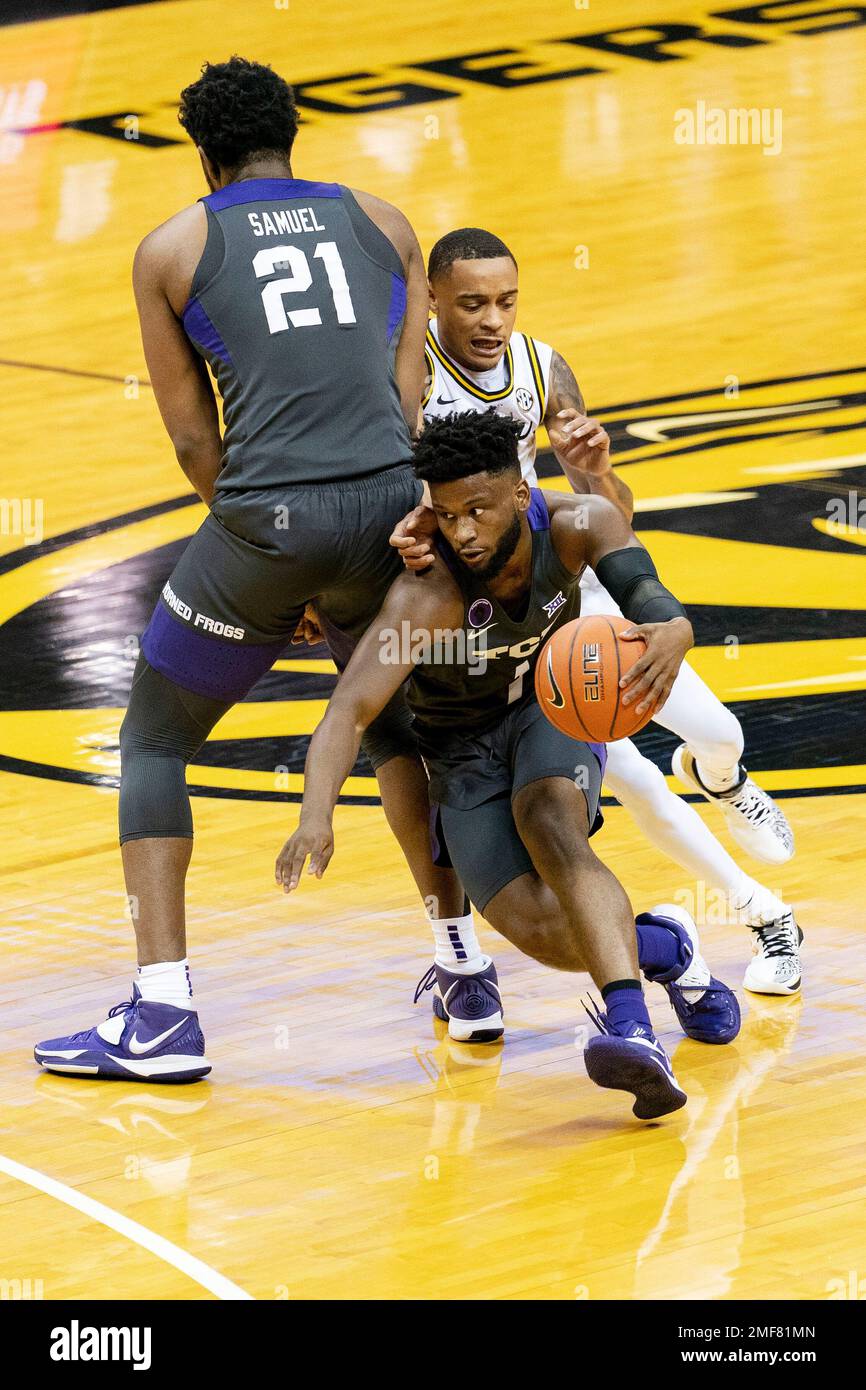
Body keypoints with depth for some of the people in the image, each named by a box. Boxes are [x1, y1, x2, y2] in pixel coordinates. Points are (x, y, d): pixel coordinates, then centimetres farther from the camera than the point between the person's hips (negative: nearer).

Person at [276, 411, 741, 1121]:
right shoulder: (426, 596, -32)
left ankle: (634, 1033, -47)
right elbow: (350, 710, -40)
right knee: (547, 934, -21)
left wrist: (672, 630, -63)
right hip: (464, 749, 0)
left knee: (551, 826, -35)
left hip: (553, 708, 0)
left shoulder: (576, 525, -23)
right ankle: (667, 945, 9)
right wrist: (317, 814, -58)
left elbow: (642, 588, -37)